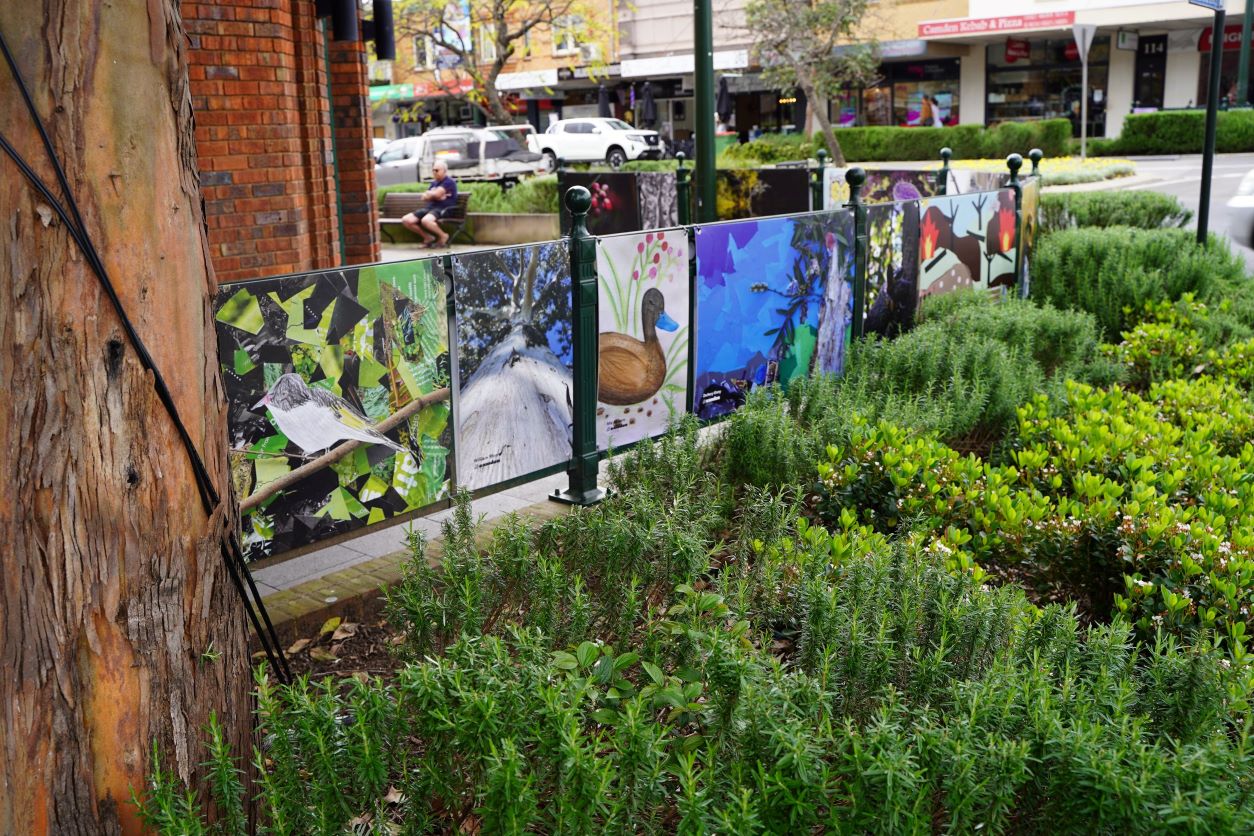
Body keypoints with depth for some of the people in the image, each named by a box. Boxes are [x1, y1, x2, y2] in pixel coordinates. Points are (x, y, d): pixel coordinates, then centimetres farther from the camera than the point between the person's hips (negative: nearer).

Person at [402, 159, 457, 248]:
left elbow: (436, 194, -15)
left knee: (425, 220, -40)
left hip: (443, 210, -8)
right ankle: (428, 237, 5)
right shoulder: (434, 183, 22)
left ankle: (443, 236, -13)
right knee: (406, 220, -8)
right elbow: (424, 197, 12)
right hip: (430, 208, 8)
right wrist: (436, 195, -7)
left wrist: (429, 193, 7)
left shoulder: (449, 182, -4)